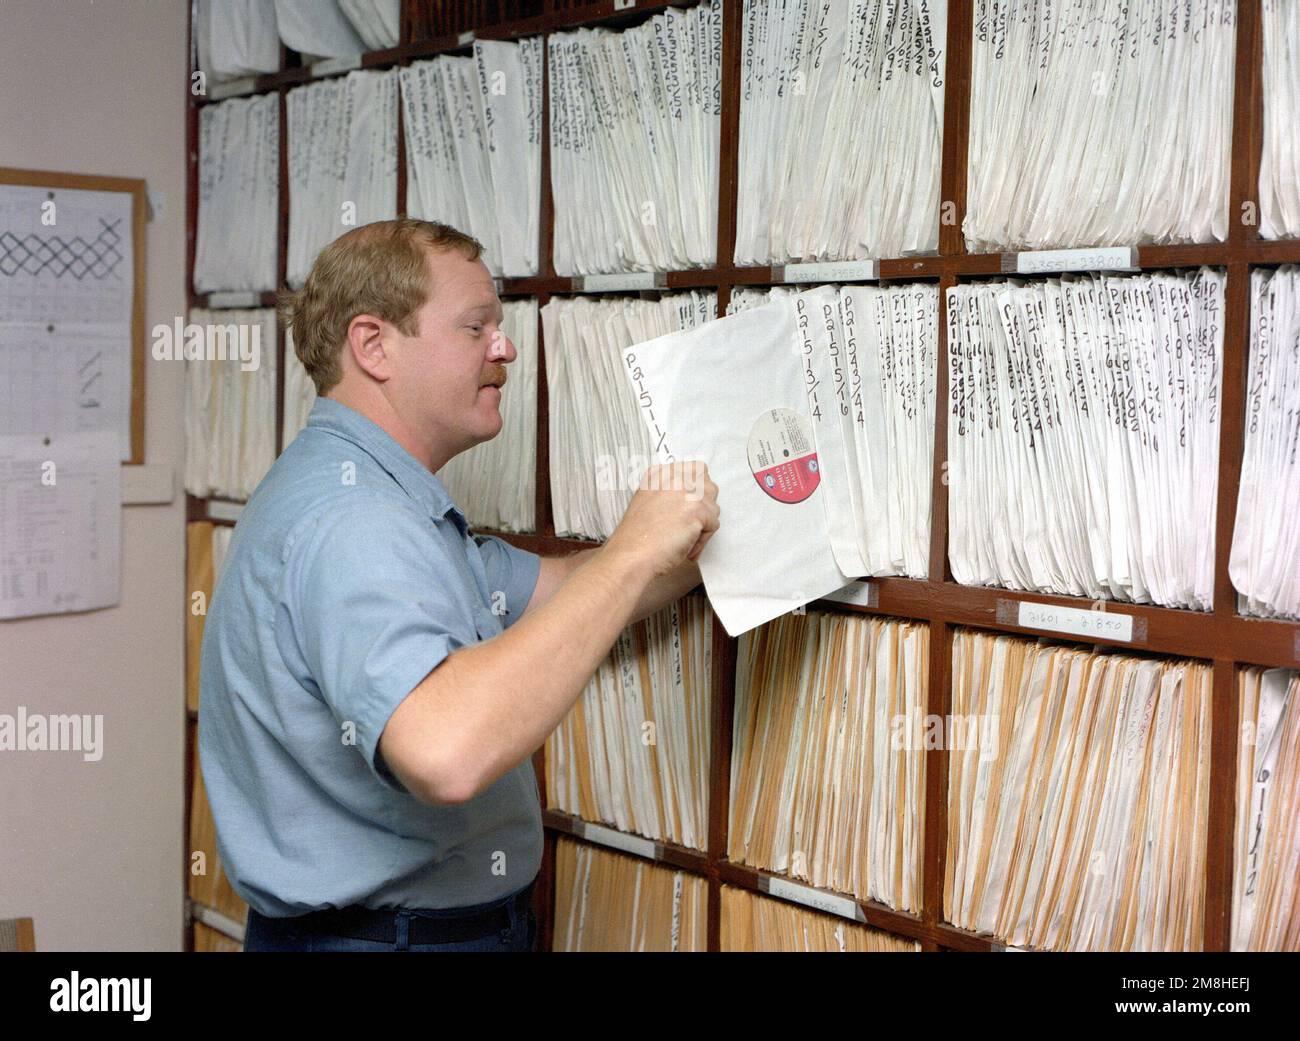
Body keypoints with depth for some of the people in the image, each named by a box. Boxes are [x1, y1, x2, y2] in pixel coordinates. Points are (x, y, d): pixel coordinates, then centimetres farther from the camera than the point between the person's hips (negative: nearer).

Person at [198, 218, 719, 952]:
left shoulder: (384, 504, 11)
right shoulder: (346, 519, -25)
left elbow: (568, 594, 14)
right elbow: (445, 752, -41)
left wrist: (698, 535, -1)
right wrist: (631, 554, -33)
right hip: (386, 931, -10)